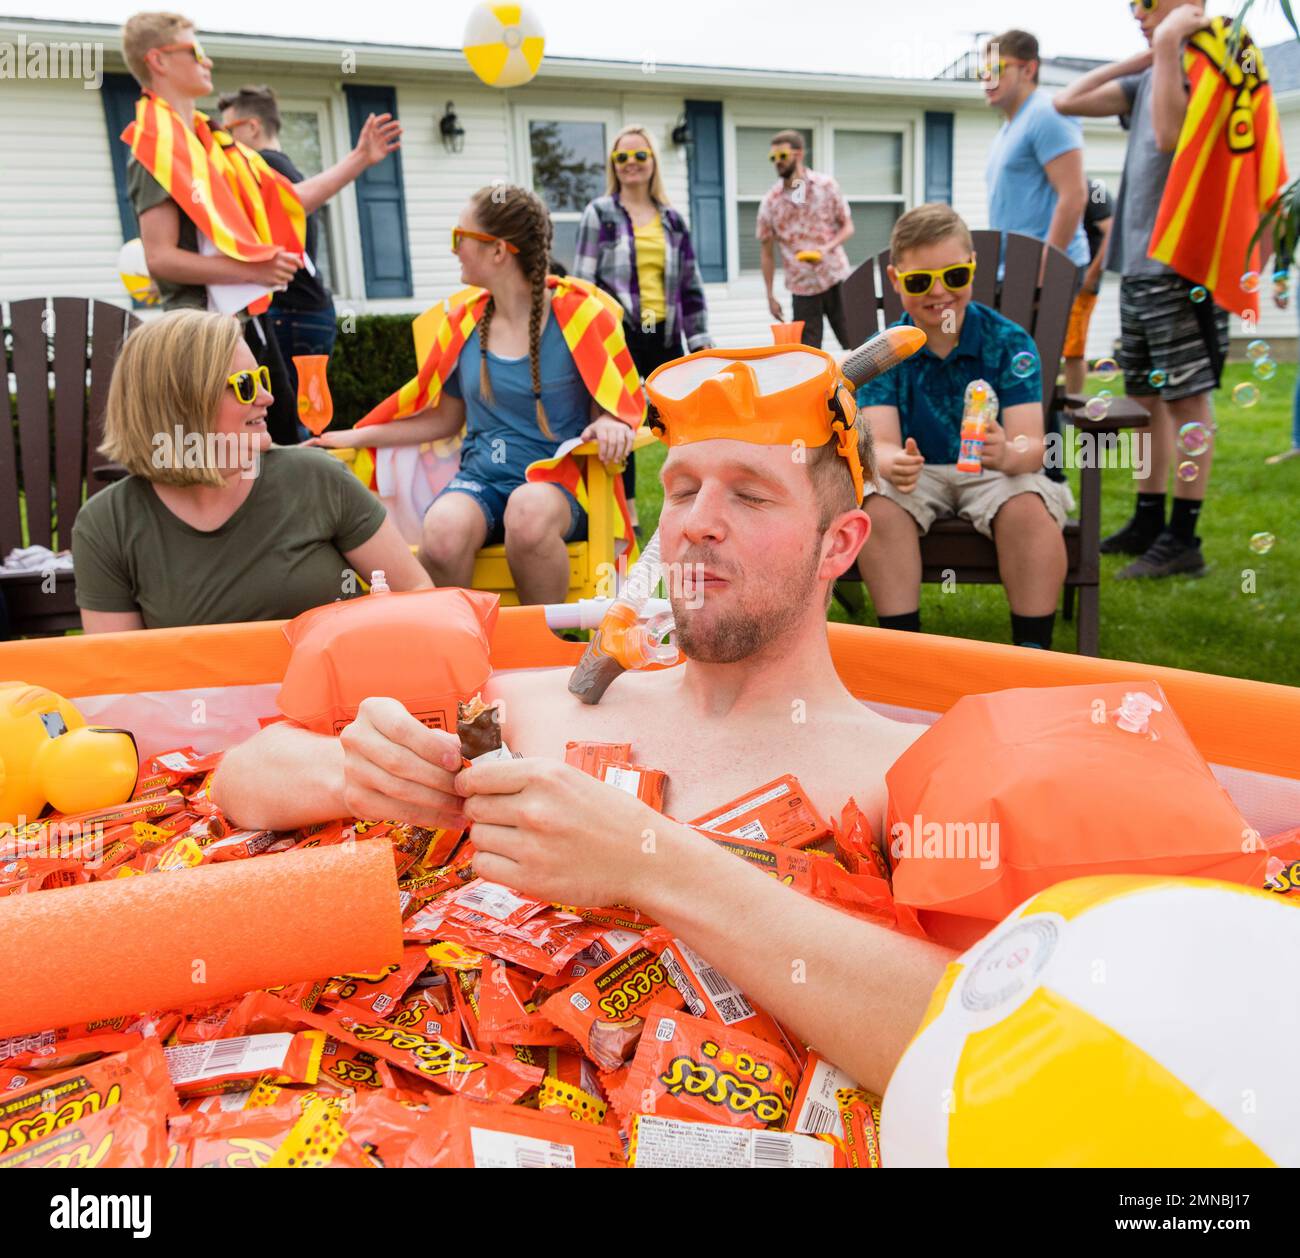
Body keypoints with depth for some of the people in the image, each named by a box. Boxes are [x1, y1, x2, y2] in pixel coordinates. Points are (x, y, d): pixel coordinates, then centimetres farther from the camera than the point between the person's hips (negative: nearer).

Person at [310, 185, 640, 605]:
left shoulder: (580, 314, -1)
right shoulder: (463, 321, 11)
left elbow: (619, 402, 5)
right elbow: (446, 417, 21)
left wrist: (609, 423, -20)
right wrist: (357, 437, 17)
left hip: (560, 479, -3)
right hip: (480, 477, 3)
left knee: (529, 510, -39)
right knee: (442, 530, -32)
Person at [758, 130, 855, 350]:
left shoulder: (826, 186, 0)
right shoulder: (770, 201, 2)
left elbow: (847, 227, 4)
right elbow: (767, 252, 6)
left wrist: (827, 249, -16)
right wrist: (770, 296, 3)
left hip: (836, 277, -1)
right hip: (802, 287, 1)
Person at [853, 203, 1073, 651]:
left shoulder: (1009, 342, -10)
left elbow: (1031, 444, -19)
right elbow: (879, 442, -19)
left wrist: (1008, 455, -45)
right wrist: (894, 464, -45)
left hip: (995, 474, 0)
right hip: (918, 472, 1)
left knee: (1029, 508, -33)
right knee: (879, 506, -31)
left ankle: (1033, 649, -18)